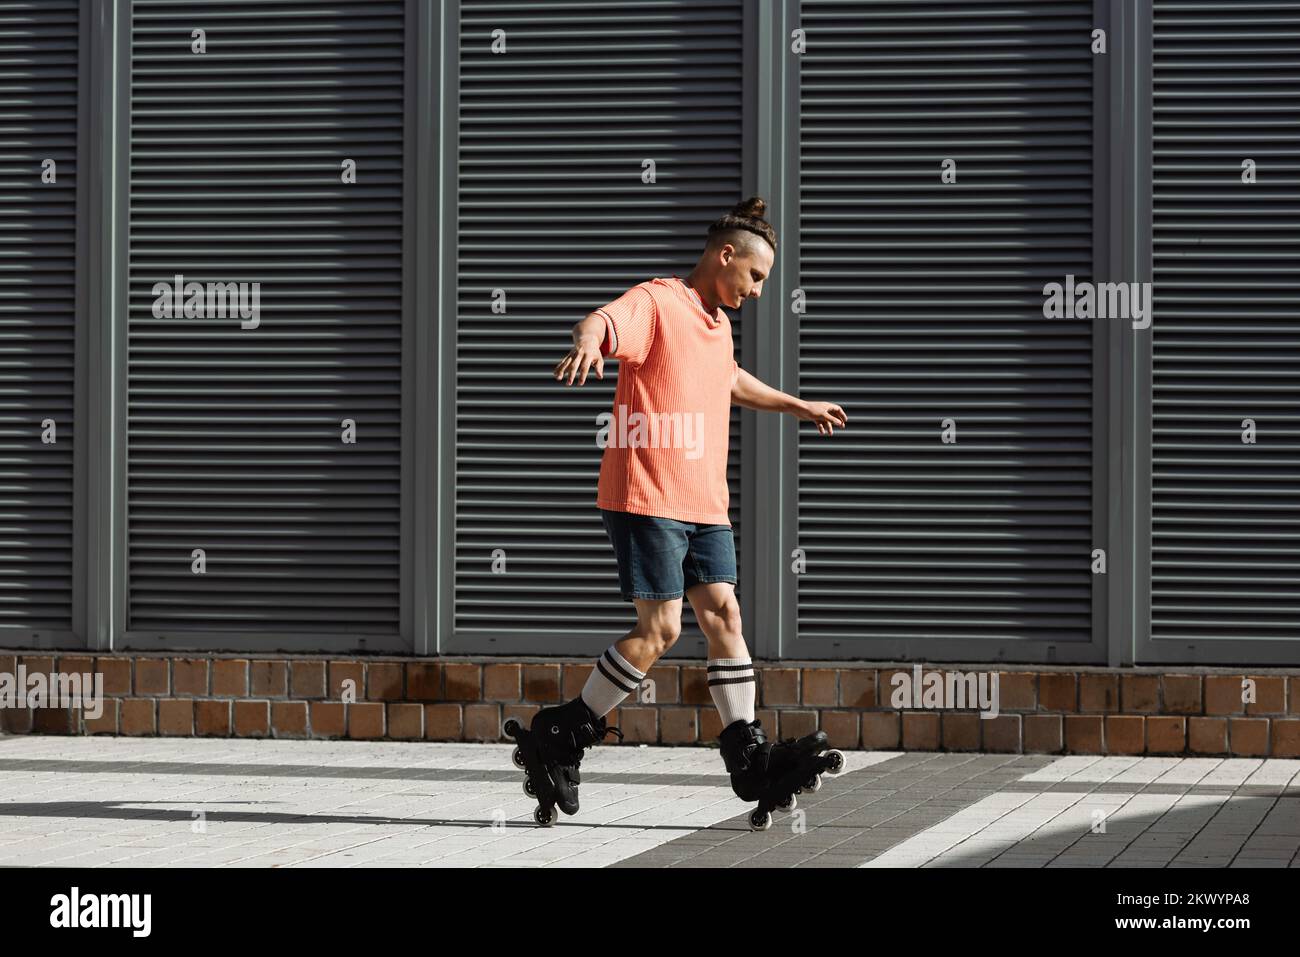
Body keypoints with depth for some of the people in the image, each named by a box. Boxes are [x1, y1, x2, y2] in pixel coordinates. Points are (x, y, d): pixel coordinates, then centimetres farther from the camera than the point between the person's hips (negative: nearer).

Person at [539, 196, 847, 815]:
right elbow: (601, 323, -30)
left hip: (704, 506, 9)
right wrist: (588, 343, -54)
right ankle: (563, 735, 1)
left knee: (723, 614, 1)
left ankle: (747, 755, 1)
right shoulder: (656, 303, -7)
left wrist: (798, 406, 56)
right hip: (646, 497, -9)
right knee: (660, 628, -11)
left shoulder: (718, 325, 21)